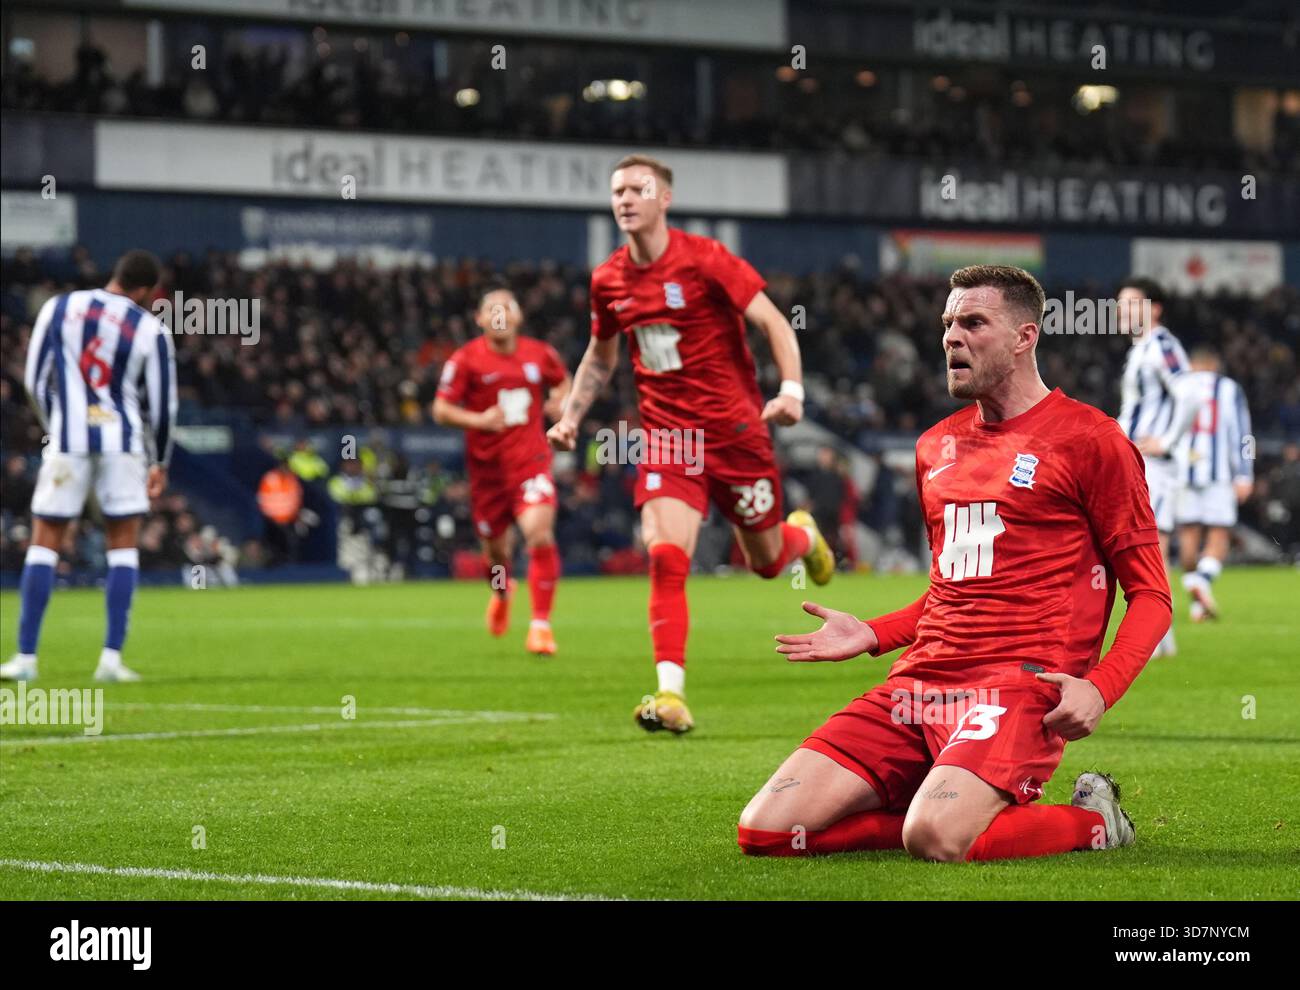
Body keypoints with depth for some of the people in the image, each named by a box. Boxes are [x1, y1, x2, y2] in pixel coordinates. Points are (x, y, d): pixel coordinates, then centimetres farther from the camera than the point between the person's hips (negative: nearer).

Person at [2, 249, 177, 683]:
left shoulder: (59, 308, 2)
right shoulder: (151, 330, -2)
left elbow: (35, 379, 5)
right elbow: (163, 404, 3)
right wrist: (159, 462, 17)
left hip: (68, 440, 1)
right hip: (122, 441, -1)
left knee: (45, 542, 8)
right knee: (124, 544, 10)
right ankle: (112, 658, 2)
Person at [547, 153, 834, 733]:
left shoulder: (704, 259, -11)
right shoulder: (608, 281, 4)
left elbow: (774, 323, -11)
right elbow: (600, 358, 22)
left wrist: (791, 390, -25)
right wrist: (571, 416, 11)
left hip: (735, 429, -2)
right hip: (665, 435, 3)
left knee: (766, 561, 11)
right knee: (665, 556, -18)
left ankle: (802, 536, 50)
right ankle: (671, 695, -20)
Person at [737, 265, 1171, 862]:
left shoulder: (1089, 439, 1)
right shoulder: (936, 446, 22)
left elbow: (1150, 595, 1)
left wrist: (1100, 688, -17)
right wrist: (872, 635, 16)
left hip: (1020, 683, -7)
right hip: (919, 680, 7)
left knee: (934, 839, -34)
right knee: (764, 831, -11)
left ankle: (1091, 821, -4)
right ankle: (967, 811, 5)